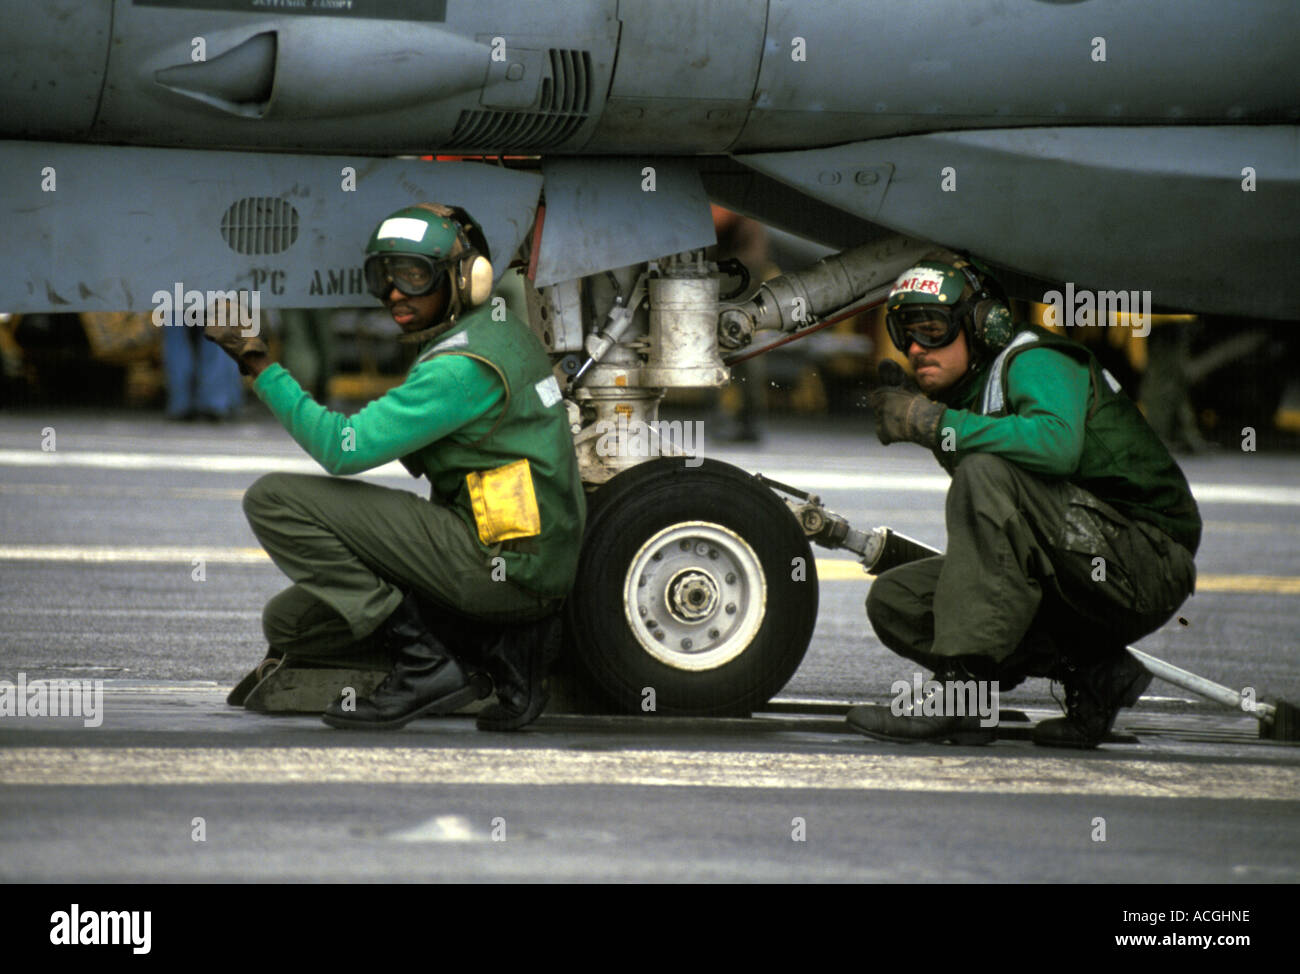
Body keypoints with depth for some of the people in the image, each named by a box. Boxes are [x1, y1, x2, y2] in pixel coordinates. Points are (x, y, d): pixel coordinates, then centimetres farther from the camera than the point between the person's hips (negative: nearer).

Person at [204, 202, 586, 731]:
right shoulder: (496, 327, 12)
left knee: (275, 500, -13)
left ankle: (425, 665, -12)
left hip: (499, 561, -10)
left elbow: (344, 448, -20)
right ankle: (502, 644, 4)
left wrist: (261, 366, -14)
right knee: (289, 622, 12)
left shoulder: (464, 366, -19)